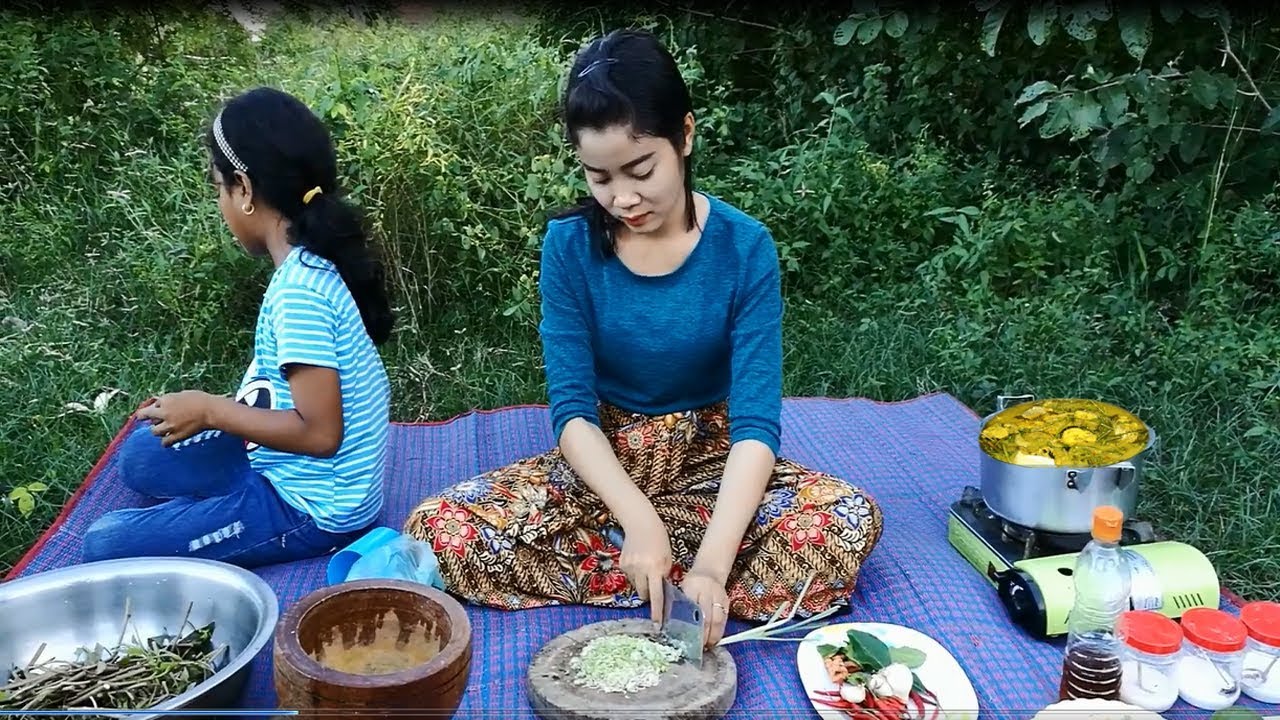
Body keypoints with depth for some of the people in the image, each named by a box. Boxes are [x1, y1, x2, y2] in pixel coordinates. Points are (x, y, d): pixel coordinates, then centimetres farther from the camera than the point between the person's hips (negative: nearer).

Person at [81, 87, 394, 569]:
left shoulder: (298, 289, -27)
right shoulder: (319, 263, 2)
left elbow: (319, 432, -28)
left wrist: (209, 410, -18)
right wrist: (213, 408, 7)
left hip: (313, 507, -9)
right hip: (304, 476, 9)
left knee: (106, 545, -10)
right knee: (141, 453, 19)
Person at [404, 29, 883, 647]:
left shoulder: (744, 247, -15)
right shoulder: (569, 245, -12)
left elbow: (757, 421, -21)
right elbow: (571, 409, -16)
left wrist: (712, 561, -35)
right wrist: (638, 521, -33)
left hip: (709, 460, 0)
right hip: (600, 462, 1)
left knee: (849, 523, -28)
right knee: (439, 531, -23)